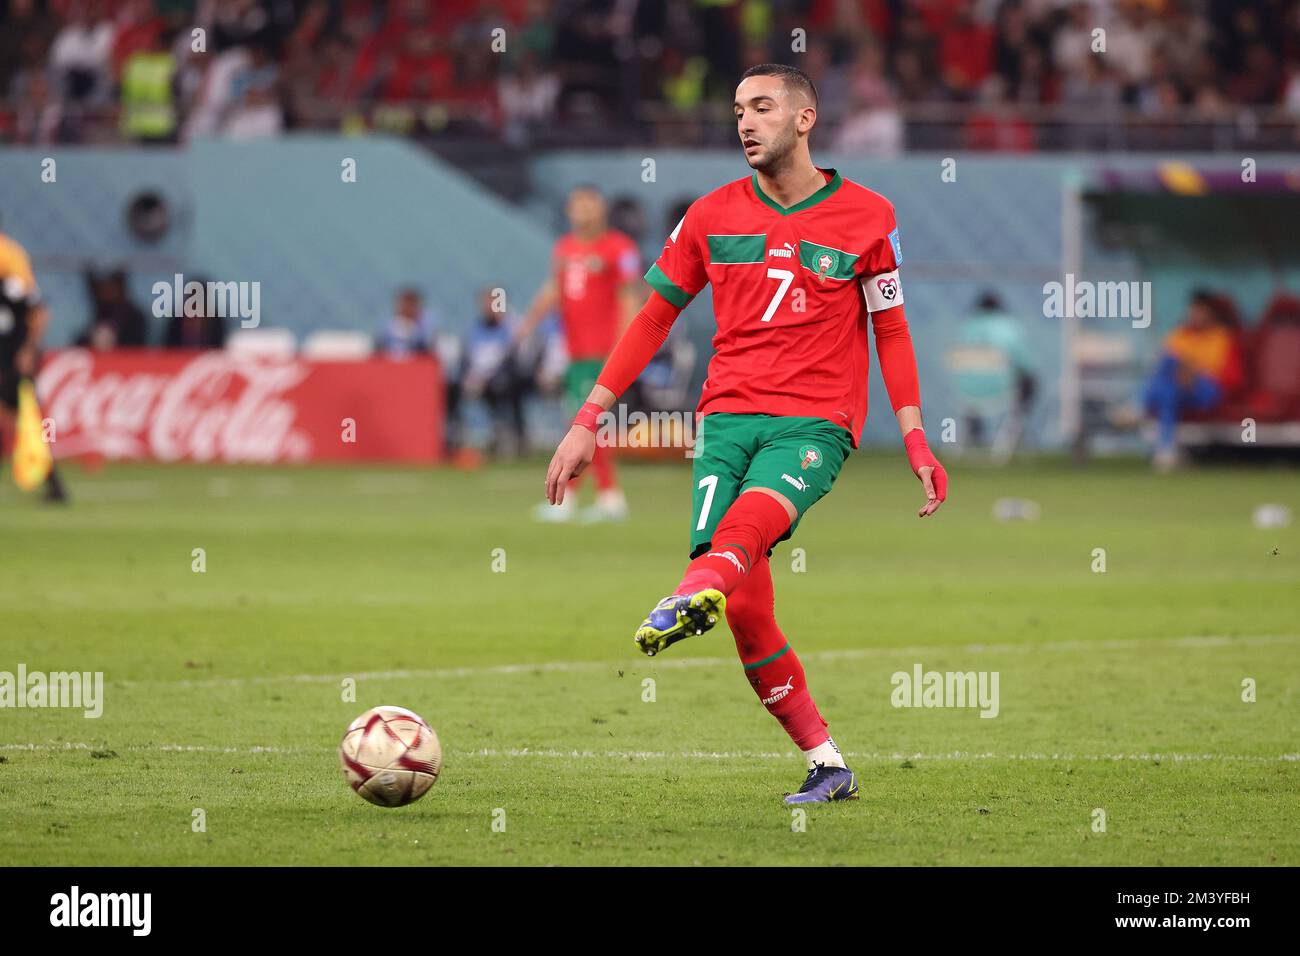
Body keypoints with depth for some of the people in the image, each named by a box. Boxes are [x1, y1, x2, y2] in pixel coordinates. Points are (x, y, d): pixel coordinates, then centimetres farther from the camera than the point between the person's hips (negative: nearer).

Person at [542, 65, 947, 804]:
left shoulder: (867, 217, 6)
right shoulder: (713, 216, 12)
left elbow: (891, 331, 13)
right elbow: (653, 319, 17)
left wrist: (915, 442, 5)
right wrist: (588, 423, 12)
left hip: (816, 422, -2)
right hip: (728, 415, 2)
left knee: (751, 518, -35)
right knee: (747, 609, -12)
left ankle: (690, 599, -66)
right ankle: (828, 767, -3)